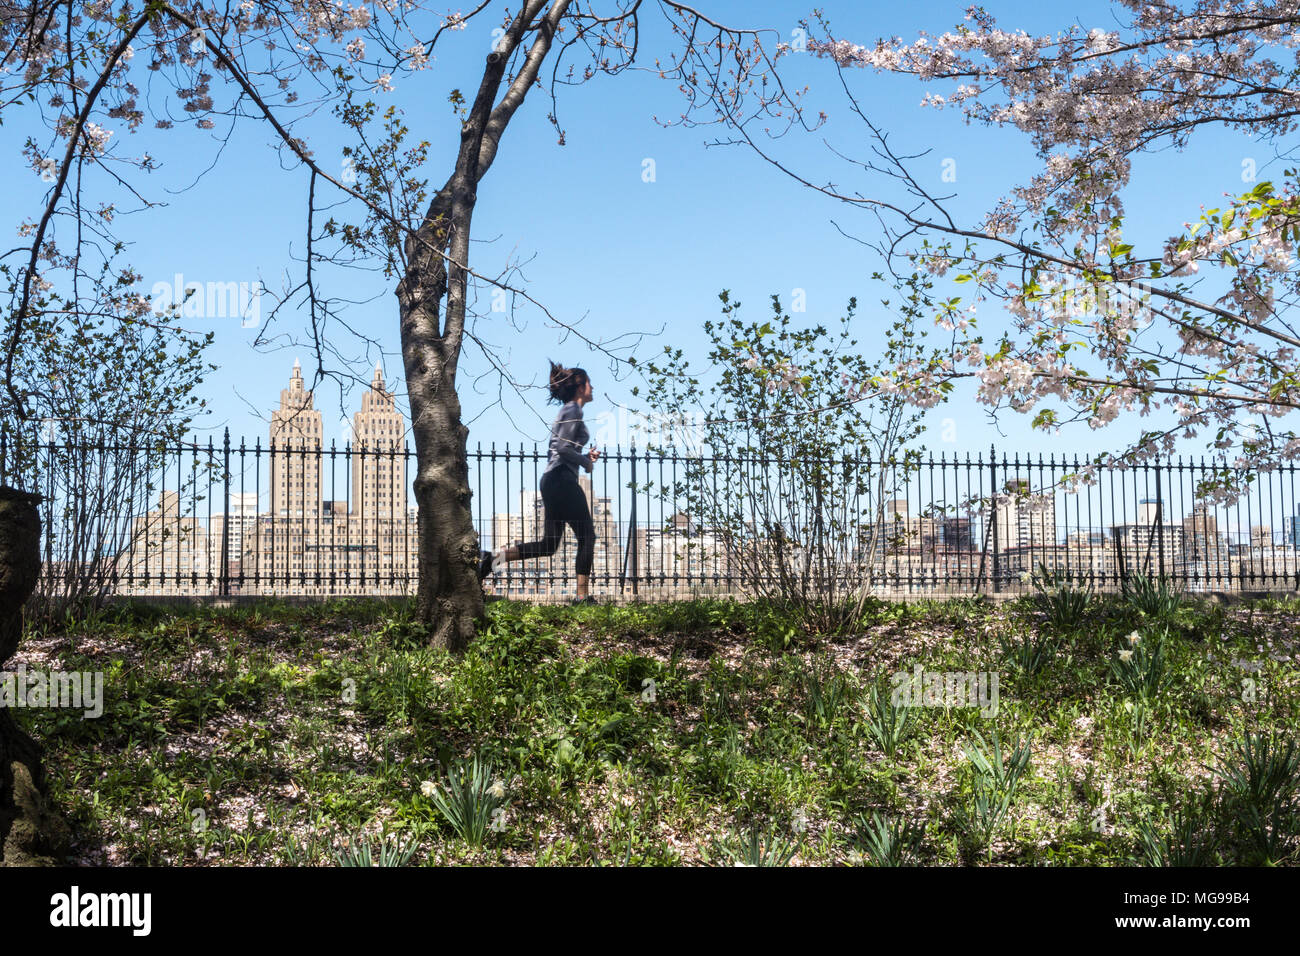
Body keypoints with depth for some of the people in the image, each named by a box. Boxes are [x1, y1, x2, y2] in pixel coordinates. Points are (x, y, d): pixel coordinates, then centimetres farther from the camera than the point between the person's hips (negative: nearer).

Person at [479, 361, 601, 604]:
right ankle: (582, 596, -4)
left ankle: (498, 556, -4)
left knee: (548, 544, 7)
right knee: (587, 537, -3)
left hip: (549, 480, 10)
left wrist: (585, 456, 18)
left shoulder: (565, 411, 22)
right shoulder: (573, 410, -8)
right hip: (563, 479, -9)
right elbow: (563, 448, -19)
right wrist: (587, 462, -6)